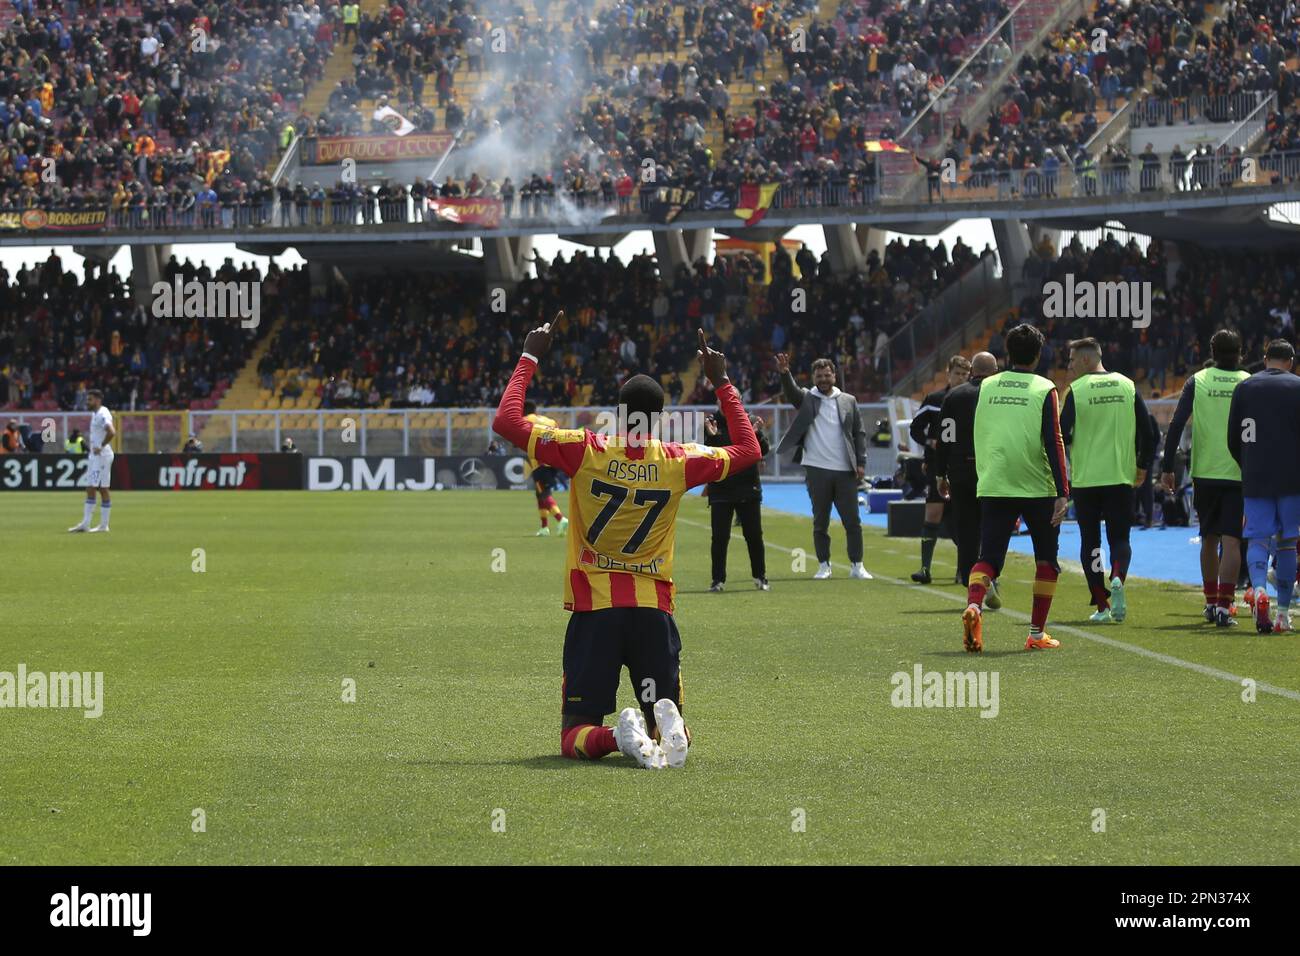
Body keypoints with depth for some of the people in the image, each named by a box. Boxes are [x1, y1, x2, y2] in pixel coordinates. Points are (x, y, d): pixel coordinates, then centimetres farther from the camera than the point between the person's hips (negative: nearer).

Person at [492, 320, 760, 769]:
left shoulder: (586, 451, -9)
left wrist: (529, 358, 7)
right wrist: (722, 383, 22)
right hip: (654, 611, 2)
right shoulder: (677, 462, -2)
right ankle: (668, 727, -25)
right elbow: (748, 450, 16)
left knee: (577, 734, 5)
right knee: (670, 727, 13)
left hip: (594, 610, -1)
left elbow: (506, 421, -3)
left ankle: (622, 735, -31)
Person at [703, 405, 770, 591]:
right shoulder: (712, 424, 2)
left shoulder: (751, 423, 4)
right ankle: (718, 579, 4)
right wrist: (711, 437, -22)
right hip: (720, 490, -1)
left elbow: (764, 451, -4)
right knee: (720, 537, -2)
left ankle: (760, 577, 15)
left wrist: (757, 434, -23)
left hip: (748, 489, 1)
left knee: (754, 535, 5)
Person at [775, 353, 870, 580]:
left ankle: (856, 566, 8)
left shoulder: (848, 401, 10)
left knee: (852, 521, 2)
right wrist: (784, 373, -36)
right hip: (817, 470, -1)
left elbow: (859, 433, 9)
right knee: (820, 522, 4)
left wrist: (861, 462, 0)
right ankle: (824, 565, 11)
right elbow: (791, 391, -15)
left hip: (845, 470, 1)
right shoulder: (806, 399, 5)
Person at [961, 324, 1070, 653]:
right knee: (1046, 560, 13)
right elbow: (1054, 443, -10)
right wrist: (1062, 493, -11)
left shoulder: (986, 386, 8)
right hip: (1037, 489, -2)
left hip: (992, 488, 2)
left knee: (989, 557, 1)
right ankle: (1037, 633, 11)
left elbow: (977, 438, 16)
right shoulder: (1044, 390, -3)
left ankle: (973, 605, -29)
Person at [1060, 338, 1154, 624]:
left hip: (1085, 479, -2)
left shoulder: (1076, 390, -5)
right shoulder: (1127, 386, 5)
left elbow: (1062, 434, -8)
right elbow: (1147, 429, 3)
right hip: (1121, 477, 2)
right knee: (1119, 538, 8)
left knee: (1090, 542, 8)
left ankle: (1101, 605, 5)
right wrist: (1143, 466, 14)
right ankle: (1117, 578, -23)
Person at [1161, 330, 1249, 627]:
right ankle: (1224, 607, -15)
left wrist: (1167, 468, -1)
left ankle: (1211, 603, 26)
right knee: (1231, 541, -4)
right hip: (1239, 473, -1)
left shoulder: (1198, 381, 2)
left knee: (1209, 539, 16)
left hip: (1204, 472, 1)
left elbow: (1176, 425, -4)